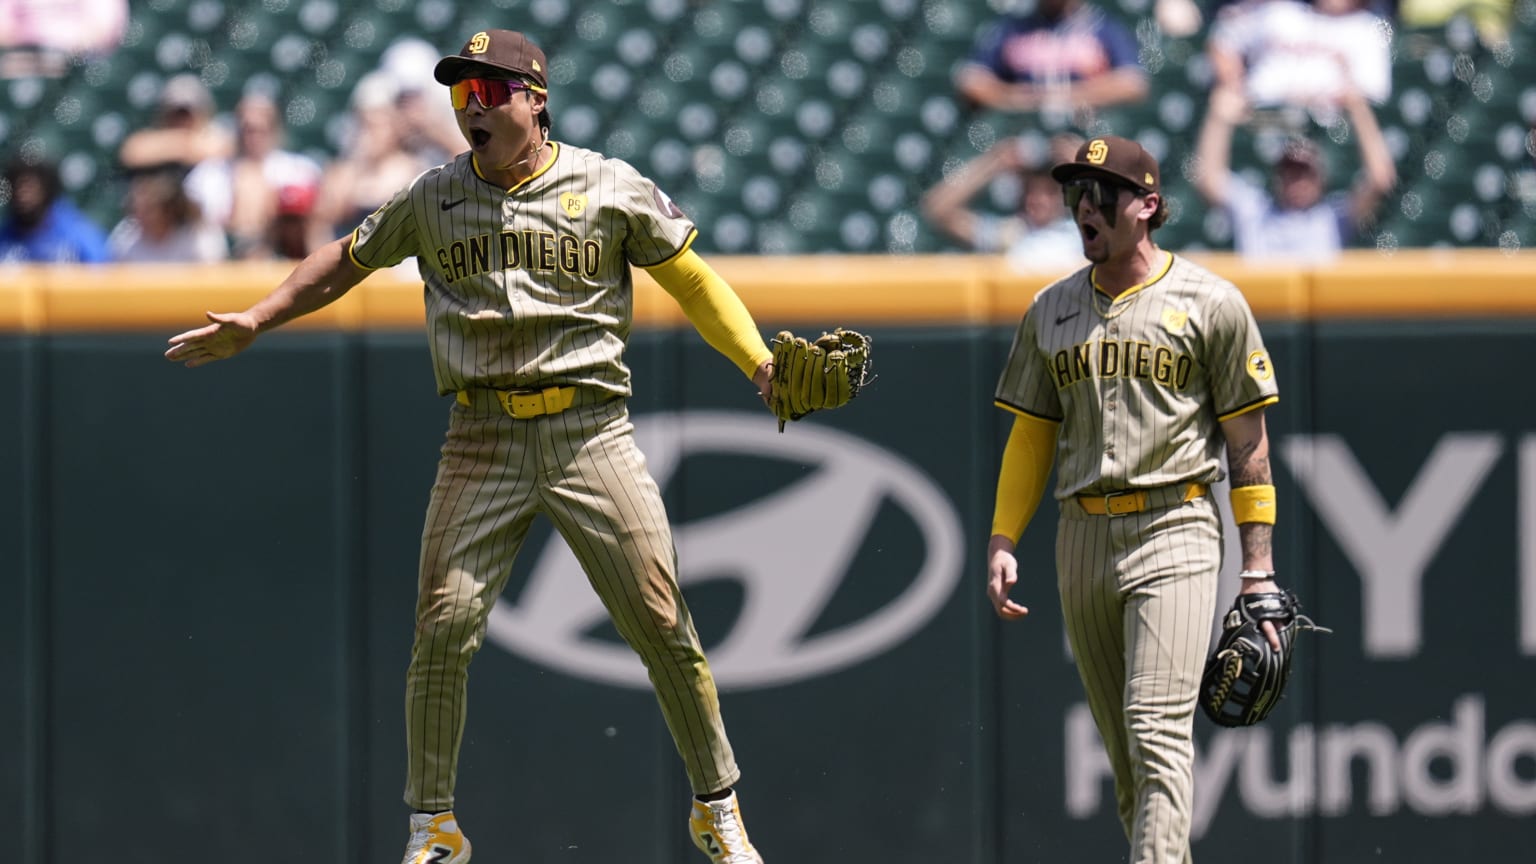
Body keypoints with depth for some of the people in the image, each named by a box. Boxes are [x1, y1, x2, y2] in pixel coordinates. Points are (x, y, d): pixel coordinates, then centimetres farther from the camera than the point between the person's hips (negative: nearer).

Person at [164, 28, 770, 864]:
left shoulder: (611, 189, 2)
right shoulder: (433, 198, 8)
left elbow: (690, 277, 6)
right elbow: (345, 261, 19)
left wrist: (761, 363, -4)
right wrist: (254, 321, 11)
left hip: (589, 428, -1)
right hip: (482, 440, 1)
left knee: (663, 624, -4)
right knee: (444, 626, -7)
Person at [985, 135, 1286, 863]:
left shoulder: (1209, 303, 0)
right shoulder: (1052, 310, 14)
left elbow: (1248, 441, 0)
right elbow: (1030, 435, 18)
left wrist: (1258, 572, -4)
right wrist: (1002, 543, 6)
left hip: (1174, 530, -5)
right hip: (1082, 537, 5)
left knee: (1158, 729, -17)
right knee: (1122, 747, 8)